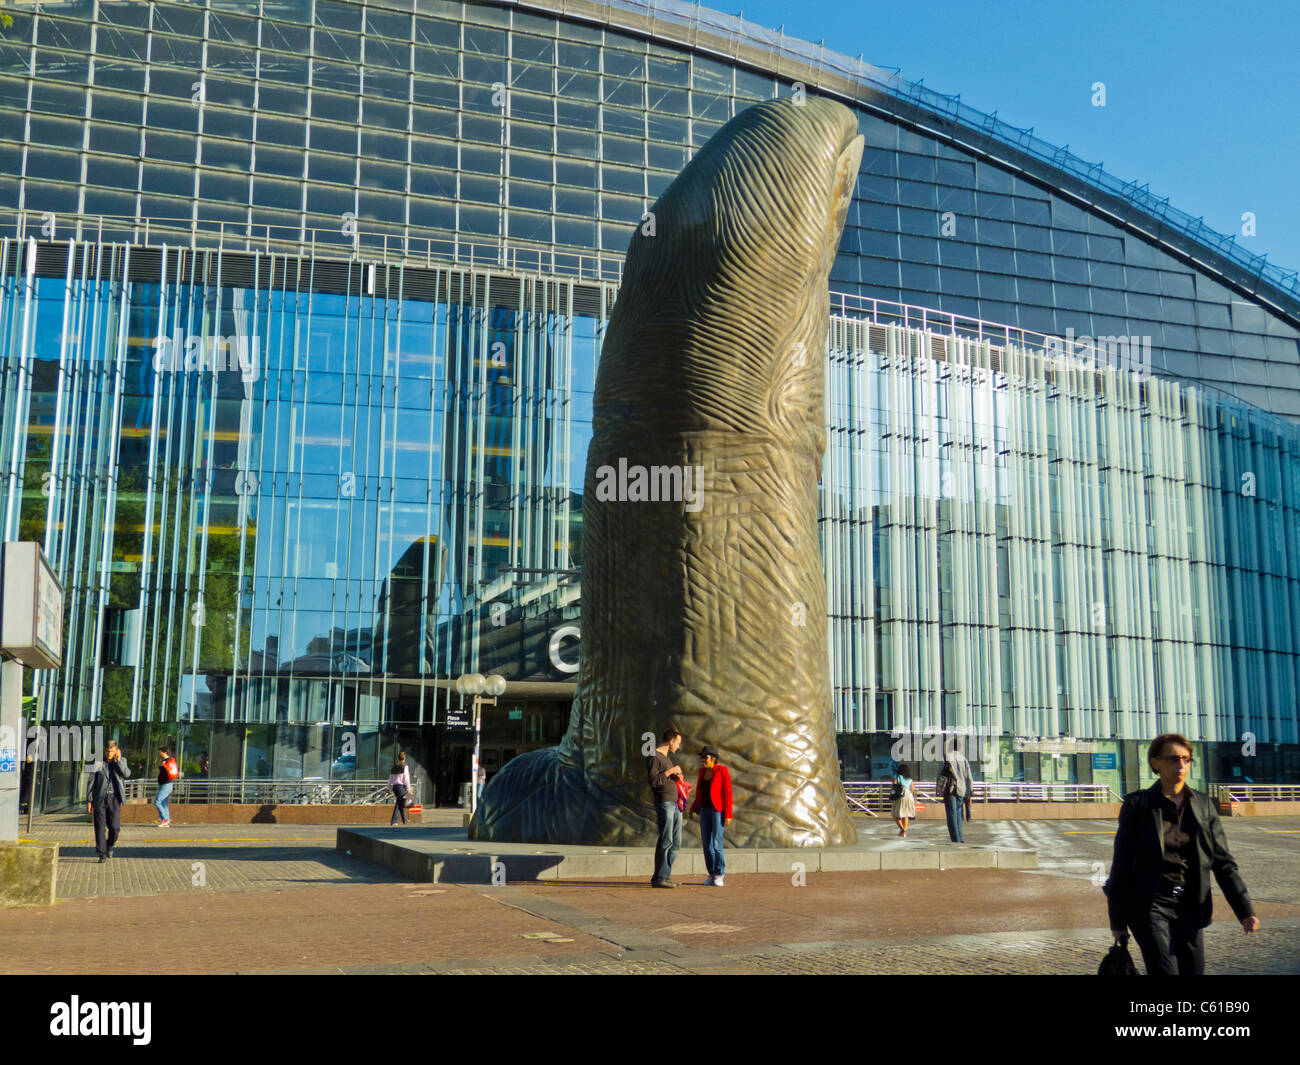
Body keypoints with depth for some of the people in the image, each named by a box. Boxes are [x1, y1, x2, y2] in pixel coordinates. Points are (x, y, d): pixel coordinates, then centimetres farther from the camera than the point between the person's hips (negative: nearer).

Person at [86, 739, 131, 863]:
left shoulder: (122, 761, 6)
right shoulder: (97, 762, 2)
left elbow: (126, 775, -11)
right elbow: (91, 782, 3)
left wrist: (118, 761, -15)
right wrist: (89, 800, 0)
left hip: (114, 798, 0)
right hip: (100, 798, 0)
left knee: (115, 827, -6)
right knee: (100, 827, -2)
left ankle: (110, 845, 23)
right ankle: (102, 854, 6)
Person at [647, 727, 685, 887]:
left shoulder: (668, 757, 20)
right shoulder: (653, 757, -9)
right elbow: (653, 781, -20)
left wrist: (677, 776, 14)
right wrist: (670, 771, -13)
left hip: (675, 803, 9)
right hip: (664, 802, -9)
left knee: (676, 842, 8)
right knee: (665, 841, -10)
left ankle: (664, 875, 12)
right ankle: (660, 878, -7)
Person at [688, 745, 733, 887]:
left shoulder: (722, 770, -11)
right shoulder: (702, 771, 9)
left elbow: (728, 793, -12)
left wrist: (728, 815, -16)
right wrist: (692, 810, 8)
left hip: (718, 810, -6)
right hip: (705, 811, 6)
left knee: (716, 844, -12)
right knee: (707, 844, 3)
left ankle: (719, 876, 1)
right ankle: (712, 876, 12)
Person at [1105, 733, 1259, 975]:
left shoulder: (1203, 804, 7)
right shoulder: (1138, 804, -4)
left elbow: (1223, 862, 7)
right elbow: (1122, 865, -1)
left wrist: (1245, 910, -4)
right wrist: (1117, 921, -1)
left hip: (1190, 908, 4)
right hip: (1151, 907, -4)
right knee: (1165, 971, -14)